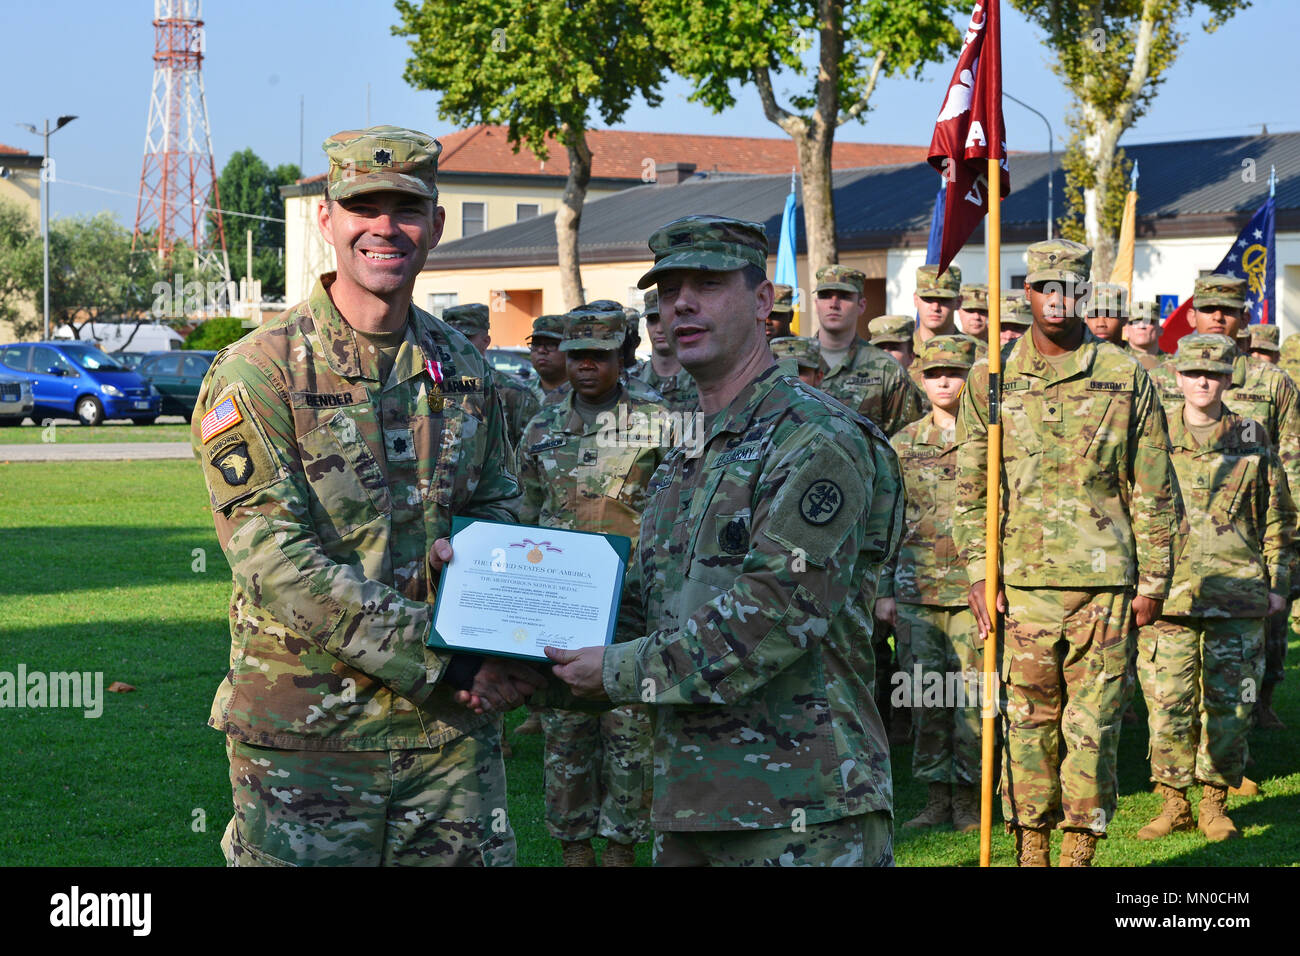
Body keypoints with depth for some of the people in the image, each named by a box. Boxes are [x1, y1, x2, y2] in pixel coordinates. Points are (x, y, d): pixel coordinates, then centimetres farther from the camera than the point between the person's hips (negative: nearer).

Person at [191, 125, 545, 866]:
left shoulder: (463, 368, 9)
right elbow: (277, 564, -17)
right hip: (307, 733, -4)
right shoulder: (256, 374, -9)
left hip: (451, 728, 5)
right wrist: (445, 660, -19)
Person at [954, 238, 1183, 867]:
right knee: (1028, 721, 4)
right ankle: (1030, 851, 12)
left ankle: (1080, 852, 10)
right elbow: (970, 486, 10)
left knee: (1093, 725, 1)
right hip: (1021, 580, 1)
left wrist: (1152, 580, 3)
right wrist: (978, 571, 2)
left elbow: (1154, 491, 6)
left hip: (1104, 582, -1)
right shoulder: (991, 379, 6)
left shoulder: (1126, 377, 3)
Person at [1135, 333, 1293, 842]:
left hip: (1238, 595, 1)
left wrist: (1277, 584, 9)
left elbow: (1277, 518, 14)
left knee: (1230, 705, 2)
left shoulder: (1252, 439, 8)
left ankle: (1215, 802, 15)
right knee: (1168, 704, -2)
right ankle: (1173, 801, 11)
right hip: (1169, 592, -1)